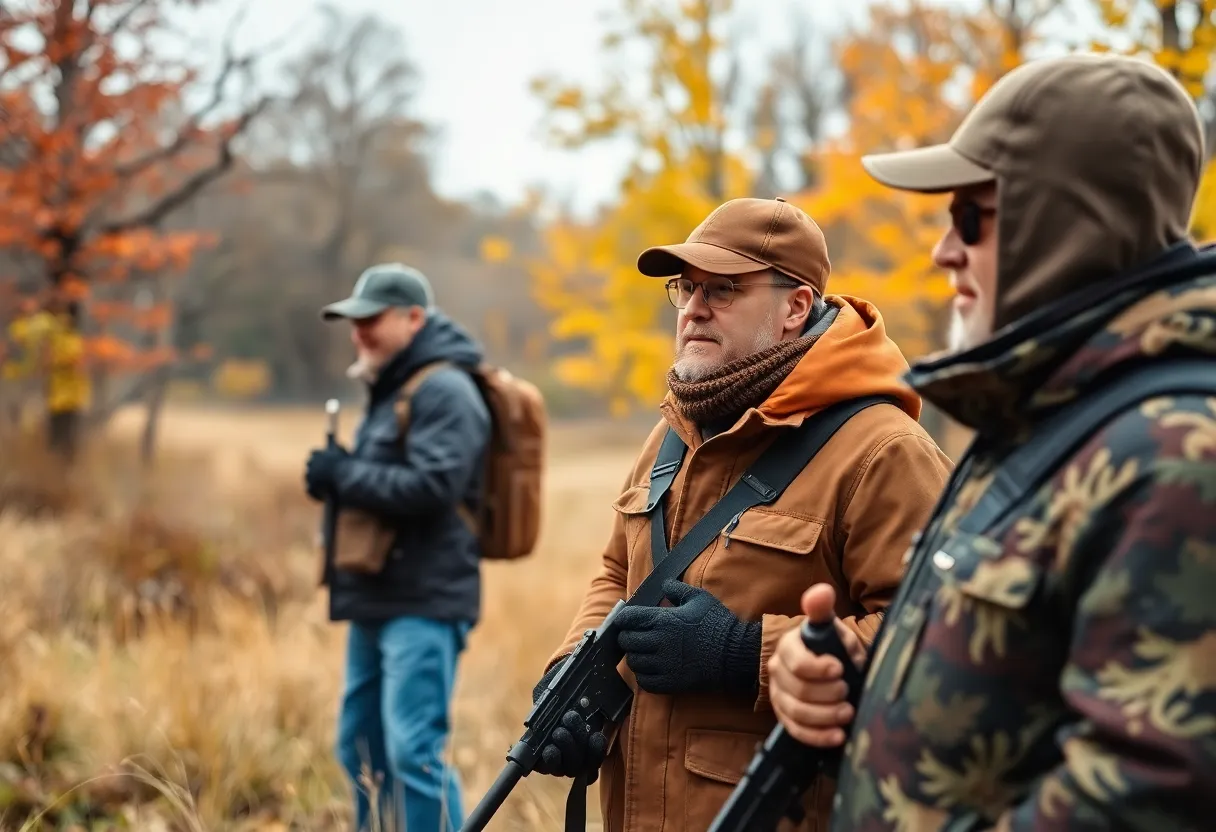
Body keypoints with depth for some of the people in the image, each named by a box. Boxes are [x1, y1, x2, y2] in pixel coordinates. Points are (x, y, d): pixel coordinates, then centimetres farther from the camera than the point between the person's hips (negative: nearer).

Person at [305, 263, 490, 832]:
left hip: (424, 604, -10)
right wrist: (337, 475, 5)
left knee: (413, 752, -13)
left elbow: (432, 486, -22)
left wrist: (343, 475, -13)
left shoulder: (444, 390, -10)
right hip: (378, 600, 10)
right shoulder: (391, 389, 21)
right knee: (361, 748, 14)